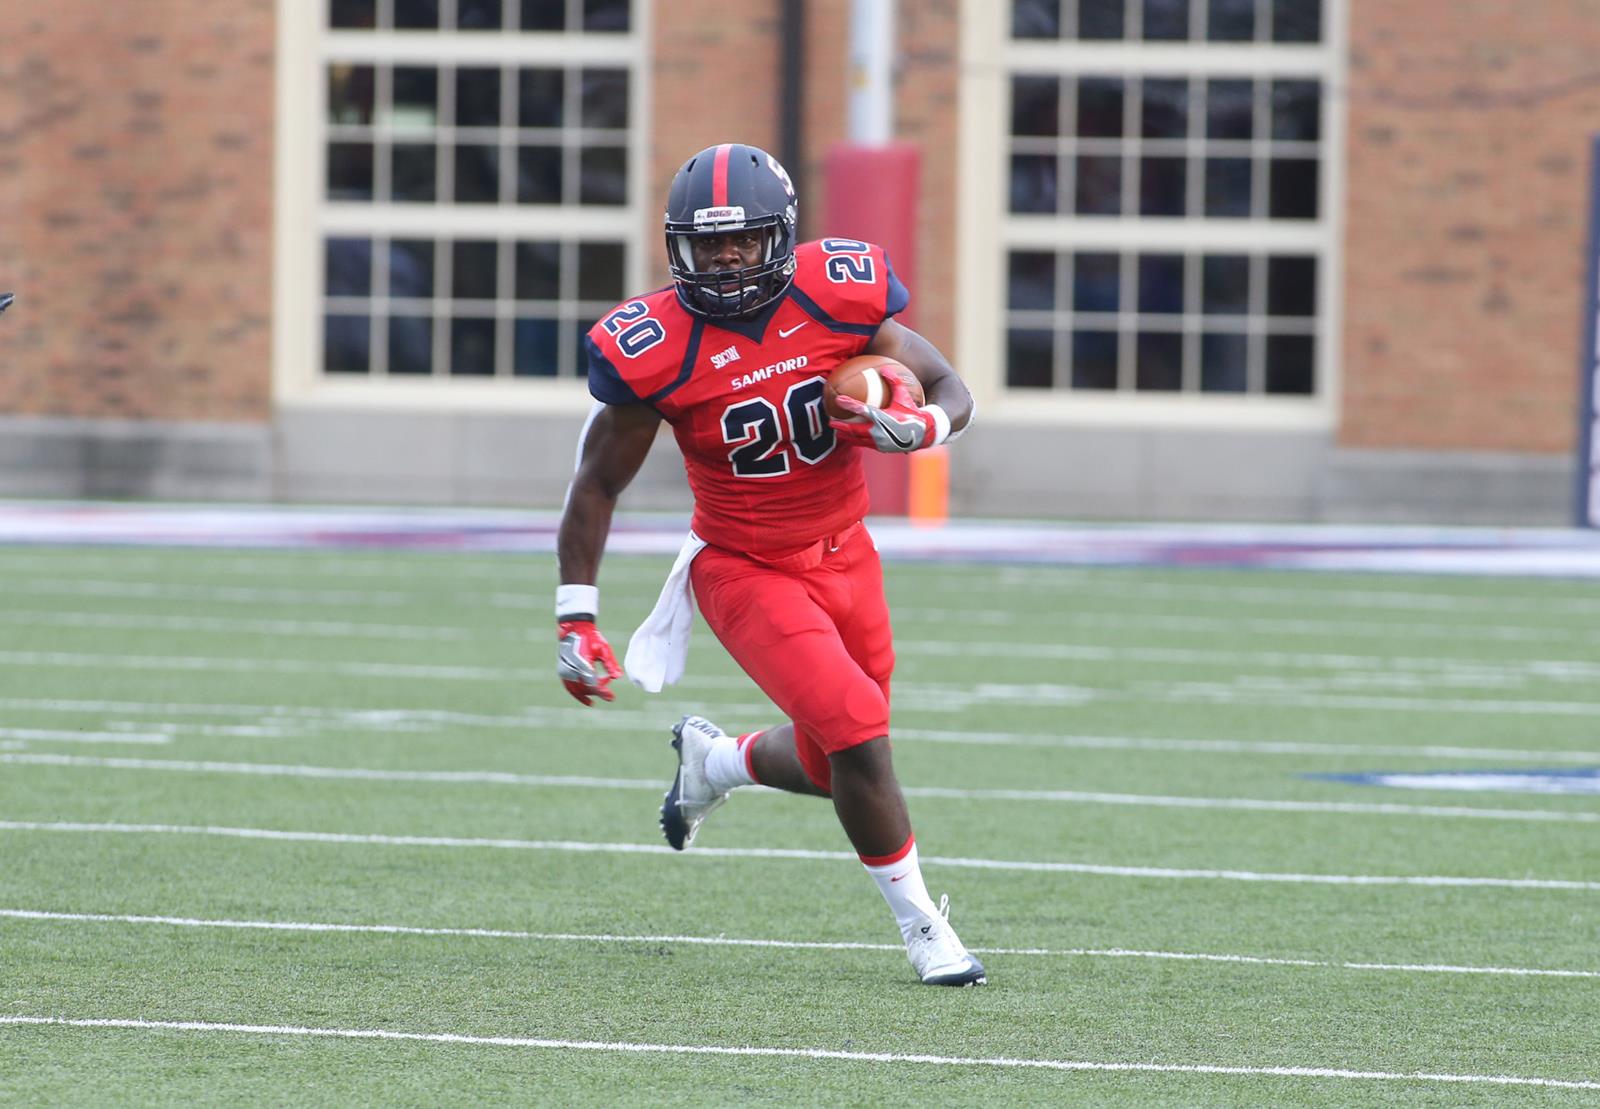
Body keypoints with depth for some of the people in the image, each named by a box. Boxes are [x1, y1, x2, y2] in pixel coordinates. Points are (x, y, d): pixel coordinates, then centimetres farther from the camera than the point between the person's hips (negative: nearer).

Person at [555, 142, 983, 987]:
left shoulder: (838, 296, -13)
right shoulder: (656, 351, -19)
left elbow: (952, 393, -1)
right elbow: (597, 485, -6)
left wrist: (918, 427, -25)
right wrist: (576, 618, -7)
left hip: (843, 558, 4)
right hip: (745, 571, -4)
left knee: (837, 768, 12)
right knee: (858, 731, -20)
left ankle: (714, 760, 44)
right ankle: (921, 924, -1)